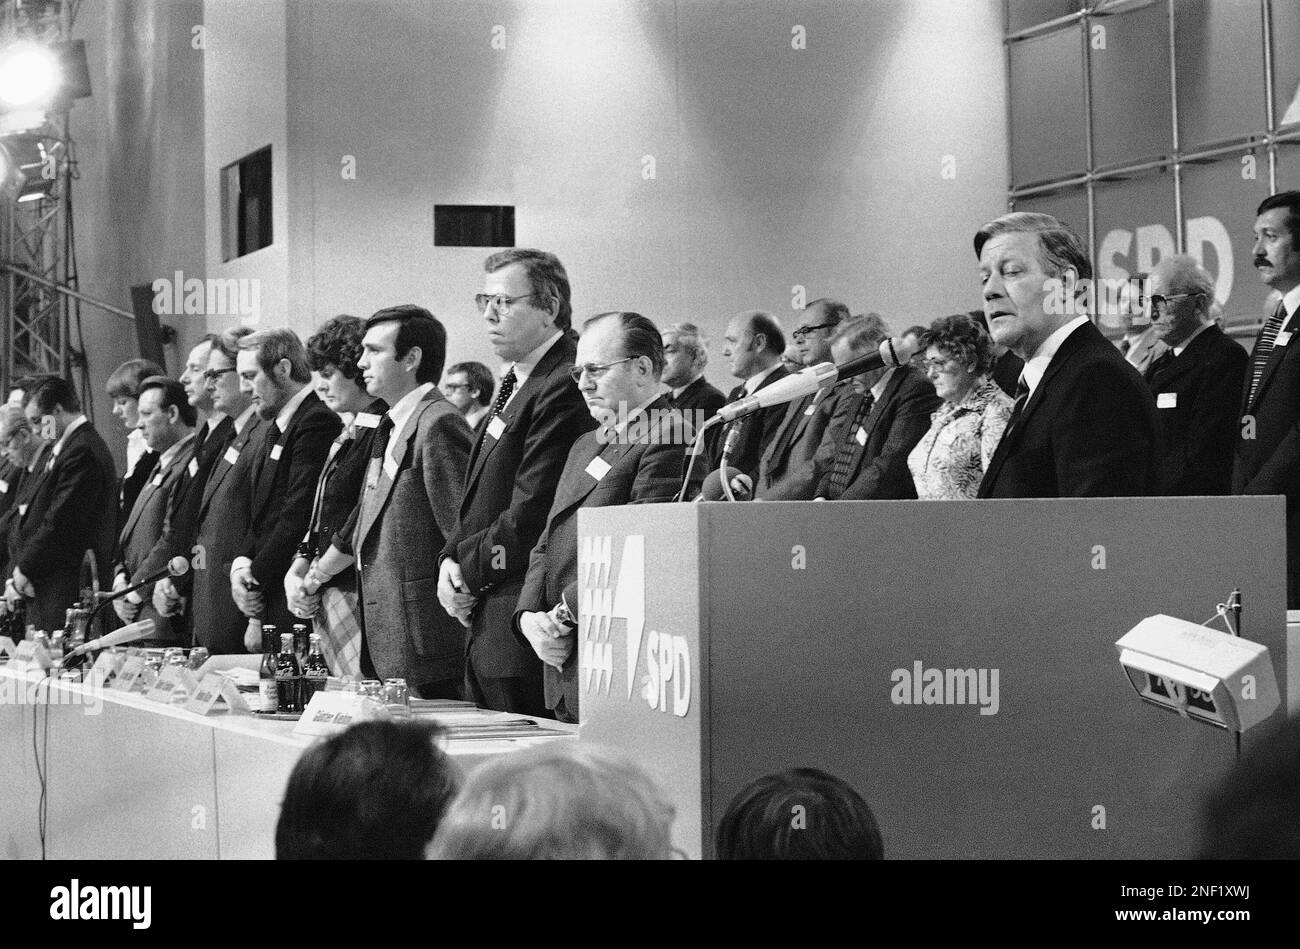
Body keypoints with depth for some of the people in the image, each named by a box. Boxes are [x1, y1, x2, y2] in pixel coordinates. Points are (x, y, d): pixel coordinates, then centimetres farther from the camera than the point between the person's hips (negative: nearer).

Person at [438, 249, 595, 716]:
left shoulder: (563, 391, -17)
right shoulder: (515, 384, 18)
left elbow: (531, 516, -20)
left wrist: (469, 572, -8)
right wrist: (451, 559, 4)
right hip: (484, 626, 10)